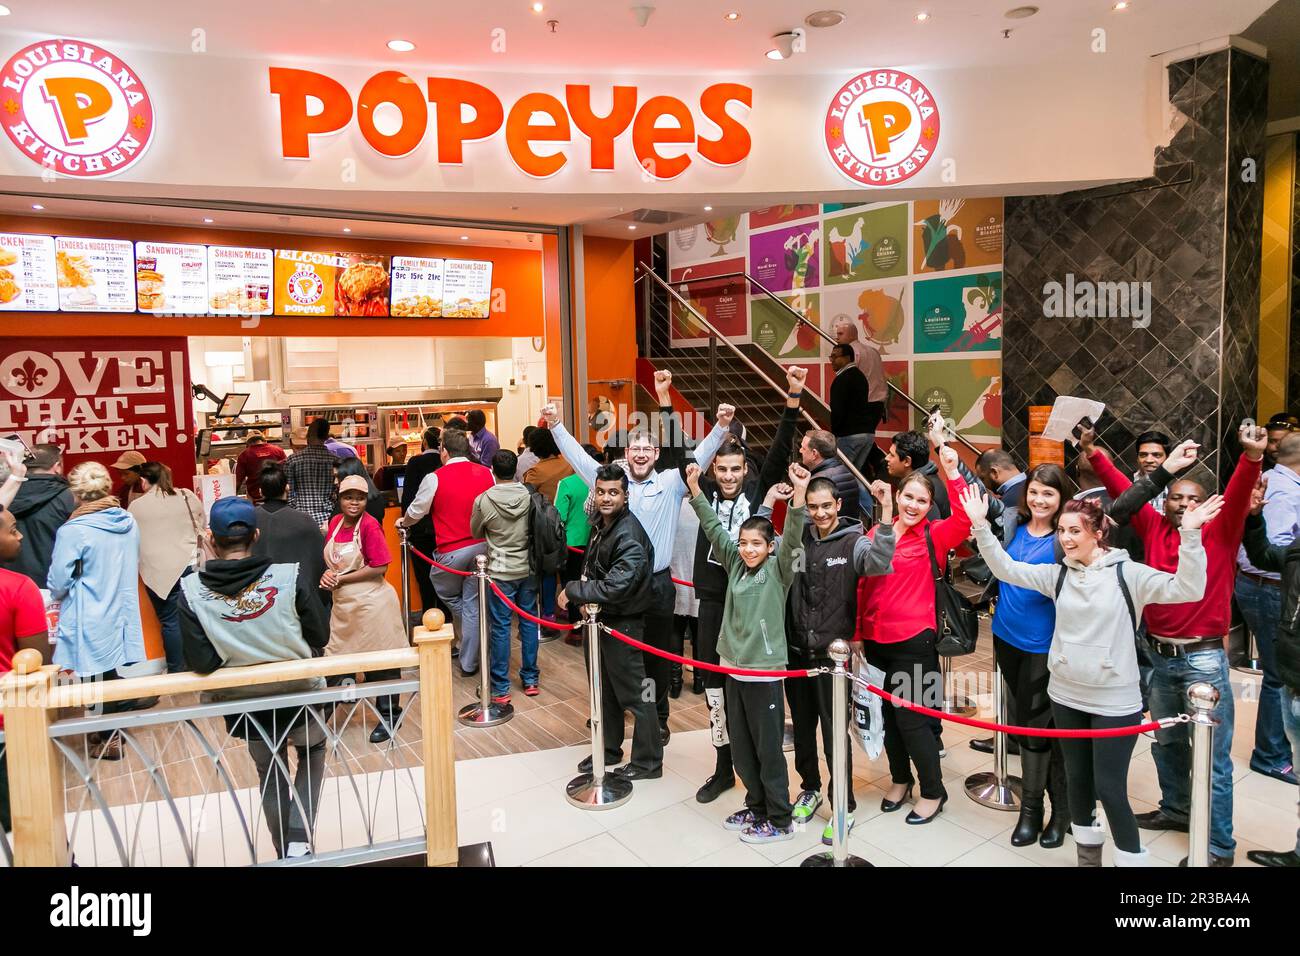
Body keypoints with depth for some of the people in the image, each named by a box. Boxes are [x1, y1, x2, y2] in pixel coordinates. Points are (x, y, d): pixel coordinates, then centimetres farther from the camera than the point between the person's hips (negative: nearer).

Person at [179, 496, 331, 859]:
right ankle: (300, 839, 13)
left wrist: (237, 654, 3)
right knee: (313, 754, 28)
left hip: (246, 706, 2)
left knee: (270, 774, 27)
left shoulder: (192, 591, -18)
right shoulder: (291, 576, -21)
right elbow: (320, 637, -11)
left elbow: (201, 663, -16)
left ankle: (286, 854, 40)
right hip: (299, 696, -1)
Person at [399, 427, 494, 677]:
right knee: (472, 603, 11)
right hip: (481, 546, 4)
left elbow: (417, 510, 5)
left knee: (449, 597, 22)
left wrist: (403, 522, 27)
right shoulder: (486, 473, 0)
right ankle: (469, 662, 17)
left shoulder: (435, 478, -8)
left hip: (452, 551, -4)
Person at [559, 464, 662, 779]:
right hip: (598, 619, 9)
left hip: (623, 624, -9)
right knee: (604, 690, 21)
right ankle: (609, 749, 38)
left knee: (634, 694, 3)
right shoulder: (600, 525, 5)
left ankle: (648, 762, 17)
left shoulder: (630, 536, -24)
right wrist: (585, 599, 5)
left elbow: (615, 587, -30)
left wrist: (572, 591, -19)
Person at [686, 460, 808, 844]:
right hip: (733, 667, 6)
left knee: (768, 749, 3)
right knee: (740, 747, 15)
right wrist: (695, 489, 1)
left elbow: (792, 538, -23)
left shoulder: (778, 569, -8)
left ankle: (780, 821, 17)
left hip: (764, 672, -6)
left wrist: (799, 492, -37)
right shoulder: (736, 563, 7)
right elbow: (714, 528, 8)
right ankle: (756, 807, 32)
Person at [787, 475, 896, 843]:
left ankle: (845, 806, 20)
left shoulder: (854, 542, -9)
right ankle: (809, 788, 38)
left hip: (833, 653, -4)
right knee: (802, 727, 18)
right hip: (796, 651, 4)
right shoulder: (798, 540, 2)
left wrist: (886, 512, -40)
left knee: (835, 732, 3)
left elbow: (880, 563, -28)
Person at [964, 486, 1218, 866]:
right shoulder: (1057, 575, 2)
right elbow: (1007, 569, 1)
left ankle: (1131, 858, 19)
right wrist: (981, 525, -9)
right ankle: (1087, 855, 37)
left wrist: (1189, 535, -34)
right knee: (1077, 780, 18)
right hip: (1065, 696, 5)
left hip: (1114, 702, -5)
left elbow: (1187, 589, -21)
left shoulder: (1127, 573, -12)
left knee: (1110, 789, -2)